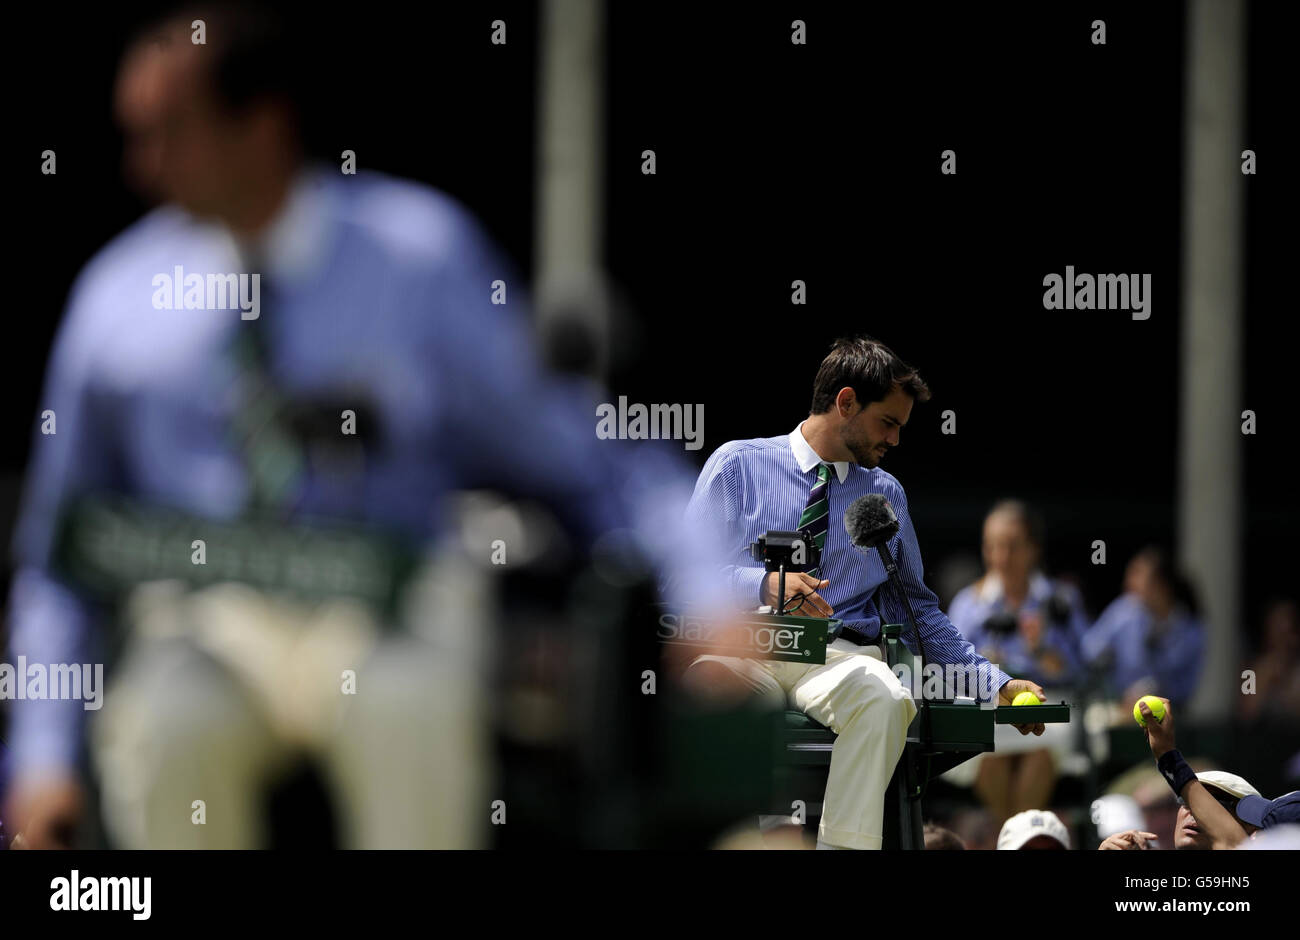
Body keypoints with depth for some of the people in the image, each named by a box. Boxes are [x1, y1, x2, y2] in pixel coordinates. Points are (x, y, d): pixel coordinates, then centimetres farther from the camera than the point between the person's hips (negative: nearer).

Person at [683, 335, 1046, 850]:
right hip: (744, 649, -3)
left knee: (884, 697, -37)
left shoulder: (887, 494, 24)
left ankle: (846, 846, -35)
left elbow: (918, 605, 29)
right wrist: (765, 585, -14)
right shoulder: (737, 464, 12)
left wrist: (997, 685, 19)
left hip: (842, 656, 3)